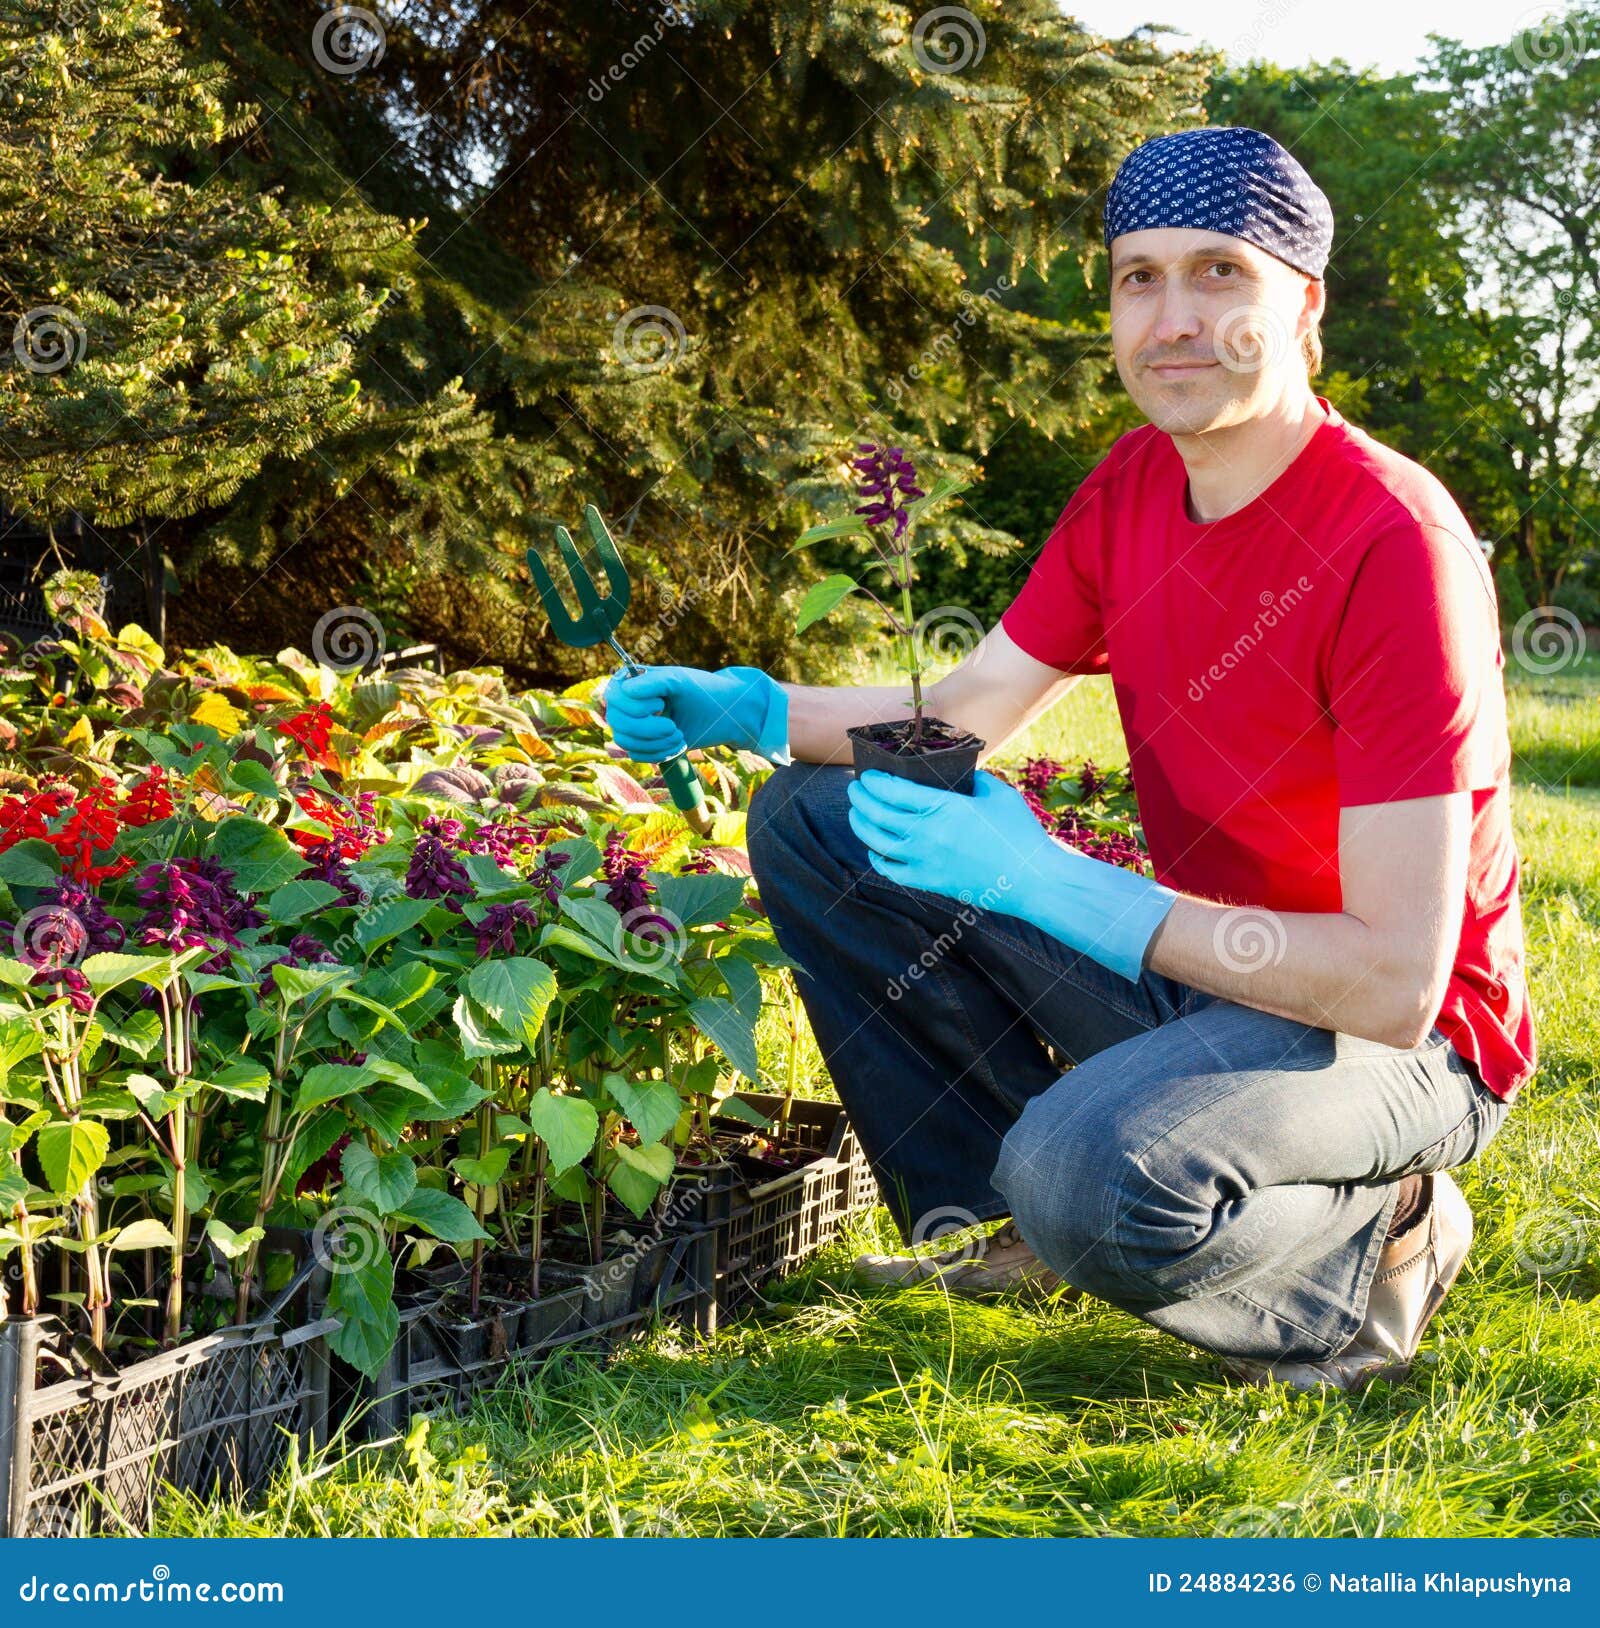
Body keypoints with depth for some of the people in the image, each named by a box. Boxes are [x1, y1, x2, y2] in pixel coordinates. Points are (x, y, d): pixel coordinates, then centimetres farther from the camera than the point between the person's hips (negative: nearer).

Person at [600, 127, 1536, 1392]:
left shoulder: (1393, 544, -24)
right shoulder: (1133, 484, 0)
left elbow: (1393, 982, -28)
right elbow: (966, 712, 10)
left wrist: (1054, 884, -30)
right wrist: (747, 708, -7)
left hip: (1400, 1037, -7)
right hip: (1194, 966, 8)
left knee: (1093, 1174, -38)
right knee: (812, 818, -2)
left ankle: (1373, 1245, -4)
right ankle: (1020, 1231, 5)